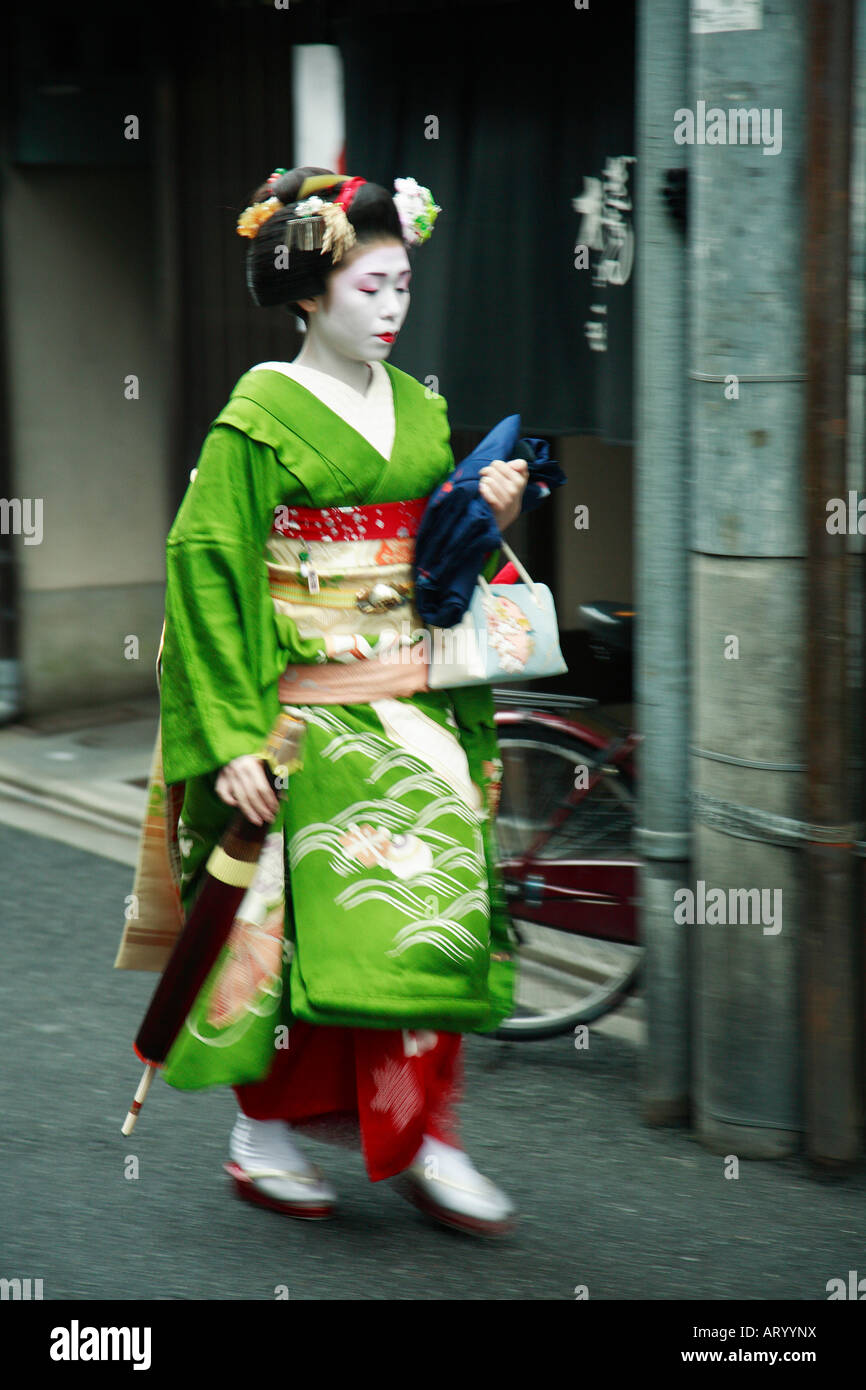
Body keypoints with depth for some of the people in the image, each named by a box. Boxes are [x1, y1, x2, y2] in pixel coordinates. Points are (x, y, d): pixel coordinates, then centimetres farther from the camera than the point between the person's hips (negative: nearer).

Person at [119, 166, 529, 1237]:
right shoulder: (261, 417, -7)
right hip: (313, 707, -6)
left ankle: (425, 1146, 5)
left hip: (414, 701, 6)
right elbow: (205, 565, -11)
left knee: (439, 900, -2)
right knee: (314, 916, -5)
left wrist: (489, 523, -2)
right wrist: (232, 737, -15)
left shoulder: (419, 409, 12)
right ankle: (263, 1135, 11)